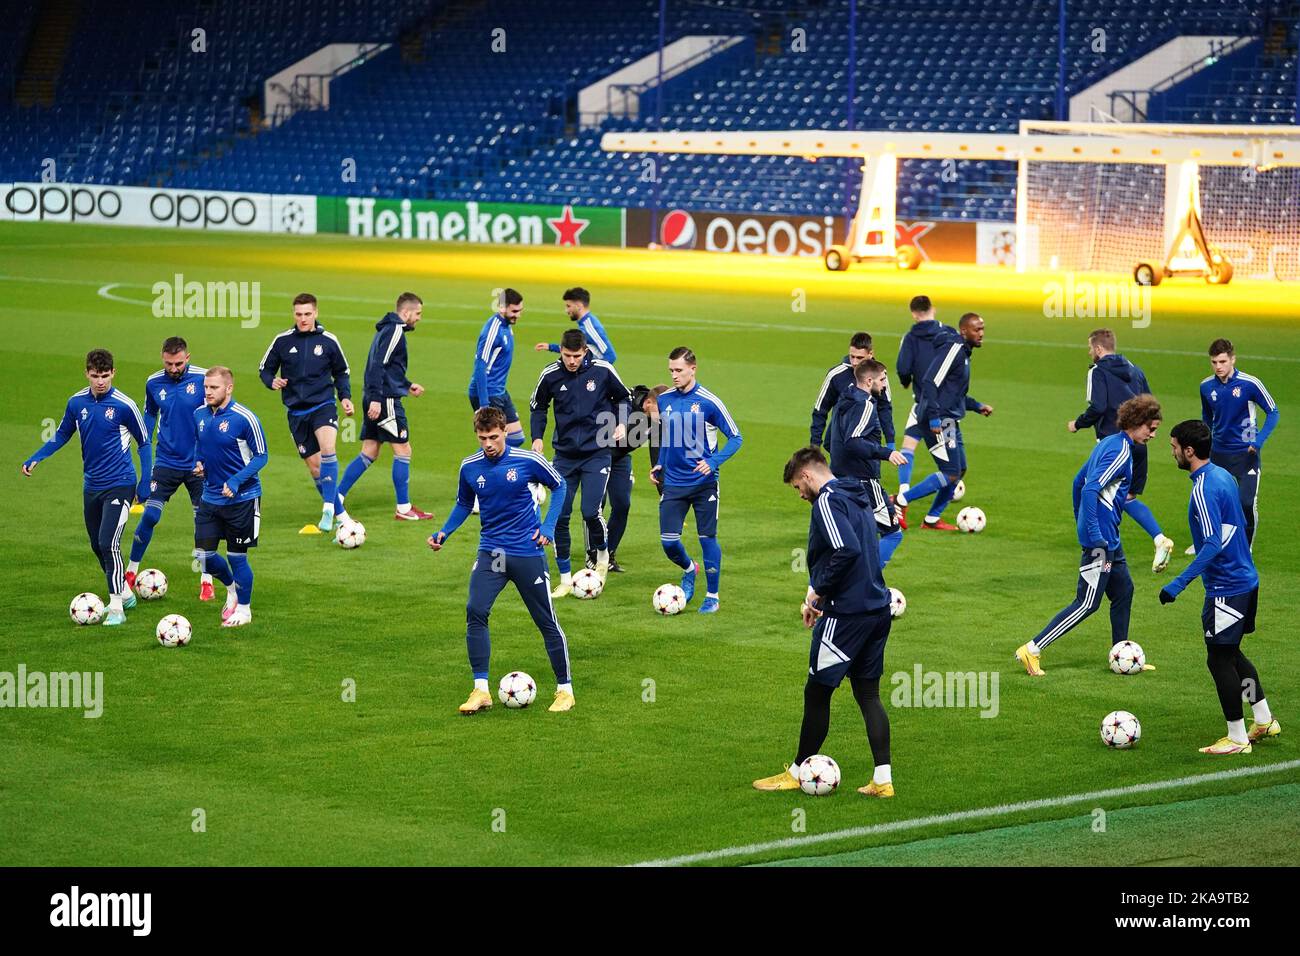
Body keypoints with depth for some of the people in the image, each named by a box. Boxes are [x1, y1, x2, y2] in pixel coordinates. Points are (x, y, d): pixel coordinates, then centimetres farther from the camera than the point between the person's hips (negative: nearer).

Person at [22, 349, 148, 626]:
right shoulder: (76, 403, 0)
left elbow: (143, 442, -1)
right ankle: (125, 594, 32)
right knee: (97, 546, 13)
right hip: (91, 486, 6)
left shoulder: (124, 405, -13)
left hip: (119, 485, -6)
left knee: (108, 543, -16)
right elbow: (61, 435, 15)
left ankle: (116, 608, -11)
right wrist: (35, 459, 4)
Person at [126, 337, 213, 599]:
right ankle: (131, 573, 10)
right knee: (150, 515, -6)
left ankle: (206, 581, 12)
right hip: (166, 462, 1)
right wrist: (145, 466, 13)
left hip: (198, 464, -1)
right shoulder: (154, 383, -1)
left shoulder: (203, 379, -10)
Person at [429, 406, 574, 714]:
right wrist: (444, 532, -2)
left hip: (528, 552, -2)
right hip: (491, 552, 2)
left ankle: (564, 689, 18)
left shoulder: (528, 461, -11)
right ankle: (481, 690, -10)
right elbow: (464, 504, 14)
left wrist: (548, 526, -5)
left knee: (546, 621, 4)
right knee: (475, 612, -17)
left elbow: (558, 486, 5)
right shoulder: (469, 467, -3)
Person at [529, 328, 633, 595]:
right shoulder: (550, 375, -5)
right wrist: (537, 437, 1)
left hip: (596, 453, -2)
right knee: (559, 515, -2)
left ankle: (603, 555, 18)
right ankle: (565, 579, 10)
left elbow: (624, 397, 9)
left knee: (591, 512, -14)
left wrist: (622, 423, -7)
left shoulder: (602, 370, -9)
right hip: (564, 455, 2)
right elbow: (538, 406, 13)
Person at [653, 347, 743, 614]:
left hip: (704, 482, -4)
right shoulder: (664, 400, 4)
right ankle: (689, 570, 31)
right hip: (672, 482, 4)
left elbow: (735, 438, -6)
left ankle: (712, 597, 14)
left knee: (707, 538, 0)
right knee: (668, 541, -2)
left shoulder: (709, 402, -10)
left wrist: (713, 462, -19)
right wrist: (659, 465, 7)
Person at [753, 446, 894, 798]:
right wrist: (820, 596, 14)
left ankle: (797, 773, 15)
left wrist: (818, 590, -14)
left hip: (846, 615, -9)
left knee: (817, 693, 4)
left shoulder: (827, 501, -12)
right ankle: (882, 779, 7)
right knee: (868, 693, 11)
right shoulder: (858, 499, 17)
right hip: (877, 609, 9)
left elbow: (847, 551, -27)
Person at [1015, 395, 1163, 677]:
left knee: (1123, 591, 17)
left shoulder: (1108, 443, 11)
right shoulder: (1121, 451, -18)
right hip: (1101, 537, -10)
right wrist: (1094, 535, -28)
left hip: (1109, 537, 10)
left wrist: (1081, 521, 28)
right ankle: (1032, 650, -4)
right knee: (1087, 603, -6)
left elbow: (1079, 480, 21)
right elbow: (1090, 490, -27)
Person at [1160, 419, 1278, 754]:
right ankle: (1264, 720, 27)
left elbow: (1212, 545, -28)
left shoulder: (1204, 488, -22)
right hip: (1245, 579, 10)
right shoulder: (1224, 475, 8)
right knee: (1231, 653, 21)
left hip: (1225, 588, -10)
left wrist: (1178, 585, -29)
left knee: (1219, 658, 1)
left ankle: (1237, 738, 8)